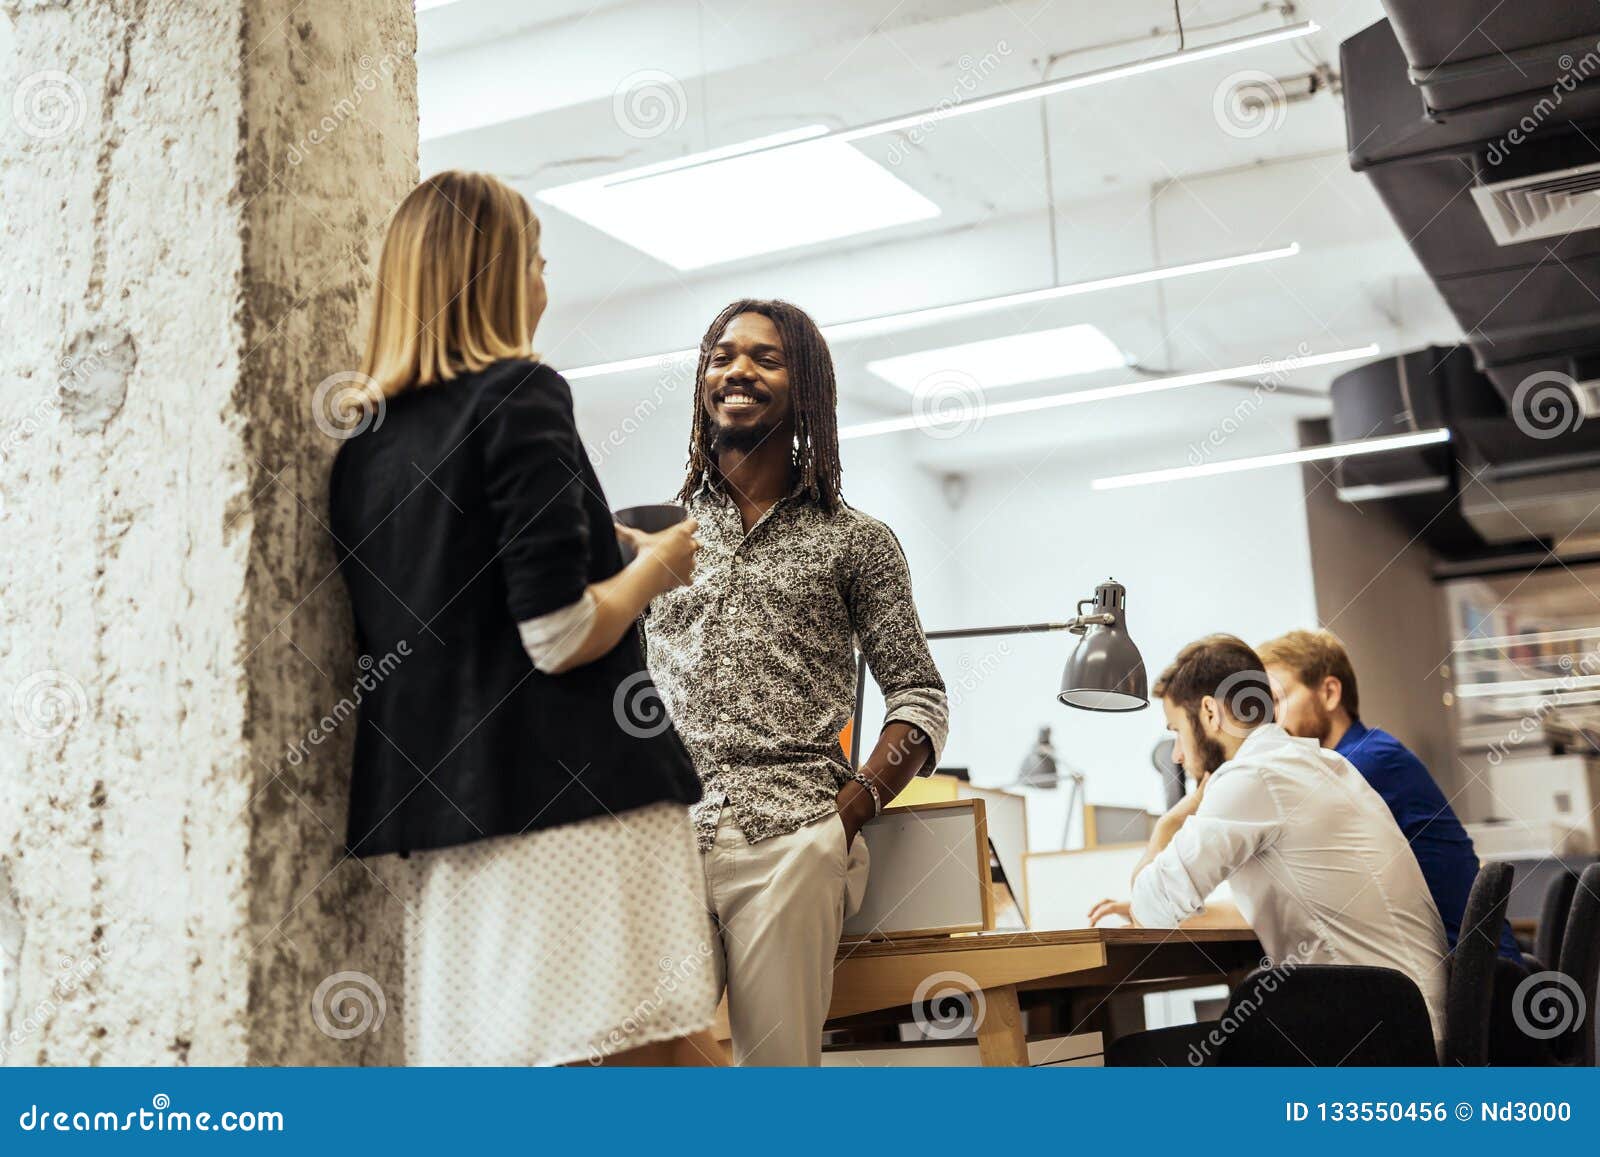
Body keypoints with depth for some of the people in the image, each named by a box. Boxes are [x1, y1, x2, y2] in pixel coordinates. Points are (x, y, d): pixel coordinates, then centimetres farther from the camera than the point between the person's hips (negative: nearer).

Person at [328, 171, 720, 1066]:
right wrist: (657, 566, 2)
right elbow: (559, 638, -16)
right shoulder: (521, 396, -7)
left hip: (435, 814, 8)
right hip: (569, 800, -8)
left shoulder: (363, 441, 14)